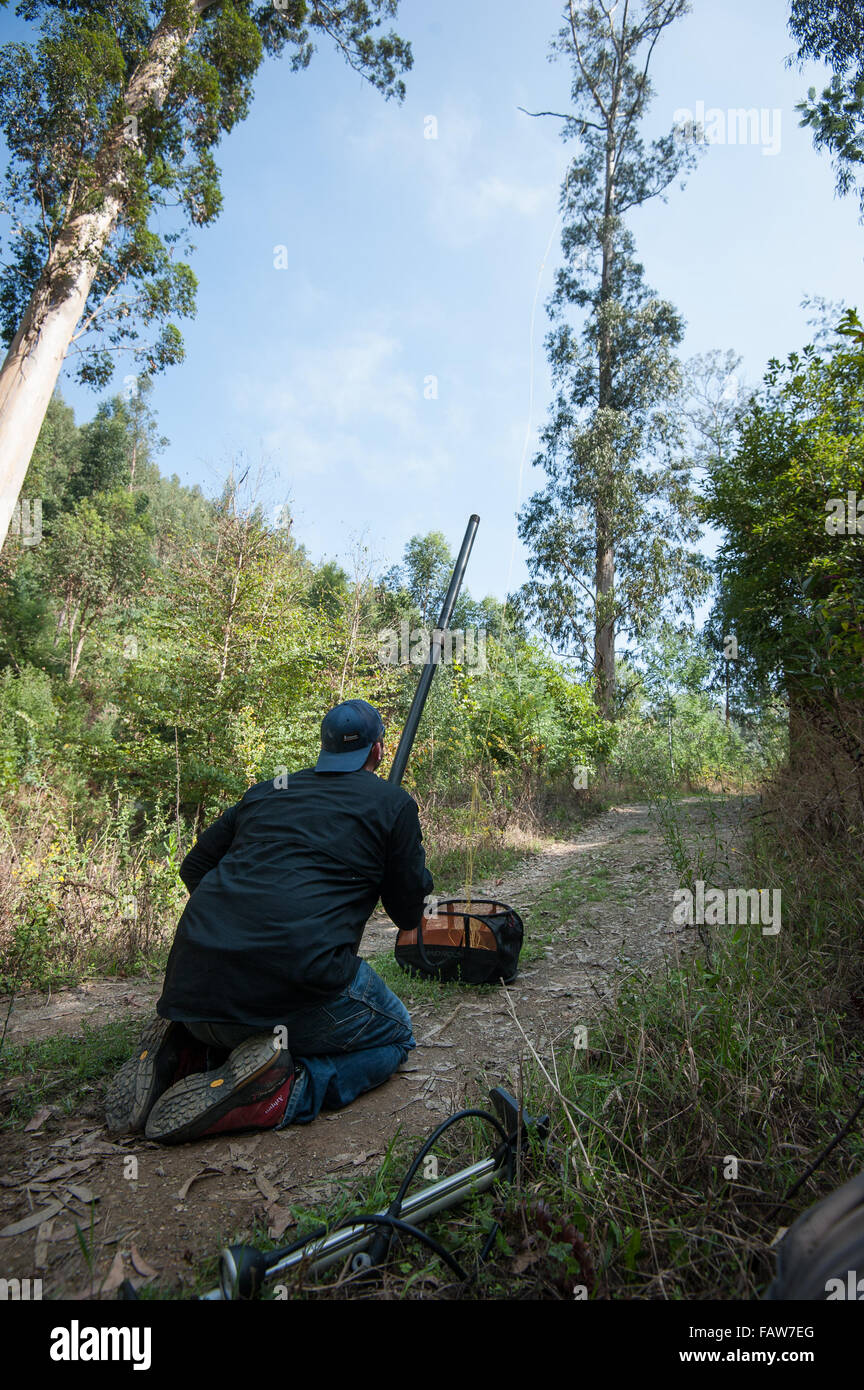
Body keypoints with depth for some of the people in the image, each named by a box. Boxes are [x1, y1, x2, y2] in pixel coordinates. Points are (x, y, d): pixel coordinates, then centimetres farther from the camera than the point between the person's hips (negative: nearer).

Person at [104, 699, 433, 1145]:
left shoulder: (266, 790, 18)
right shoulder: (393, 804, 6)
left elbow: (193, 867, 24)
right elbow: (409, 914, 13)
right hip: (299, 974, -6)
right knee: (396, 1034, 20)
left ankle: (180, 1054, 7)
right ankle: (280, 1093, -5)